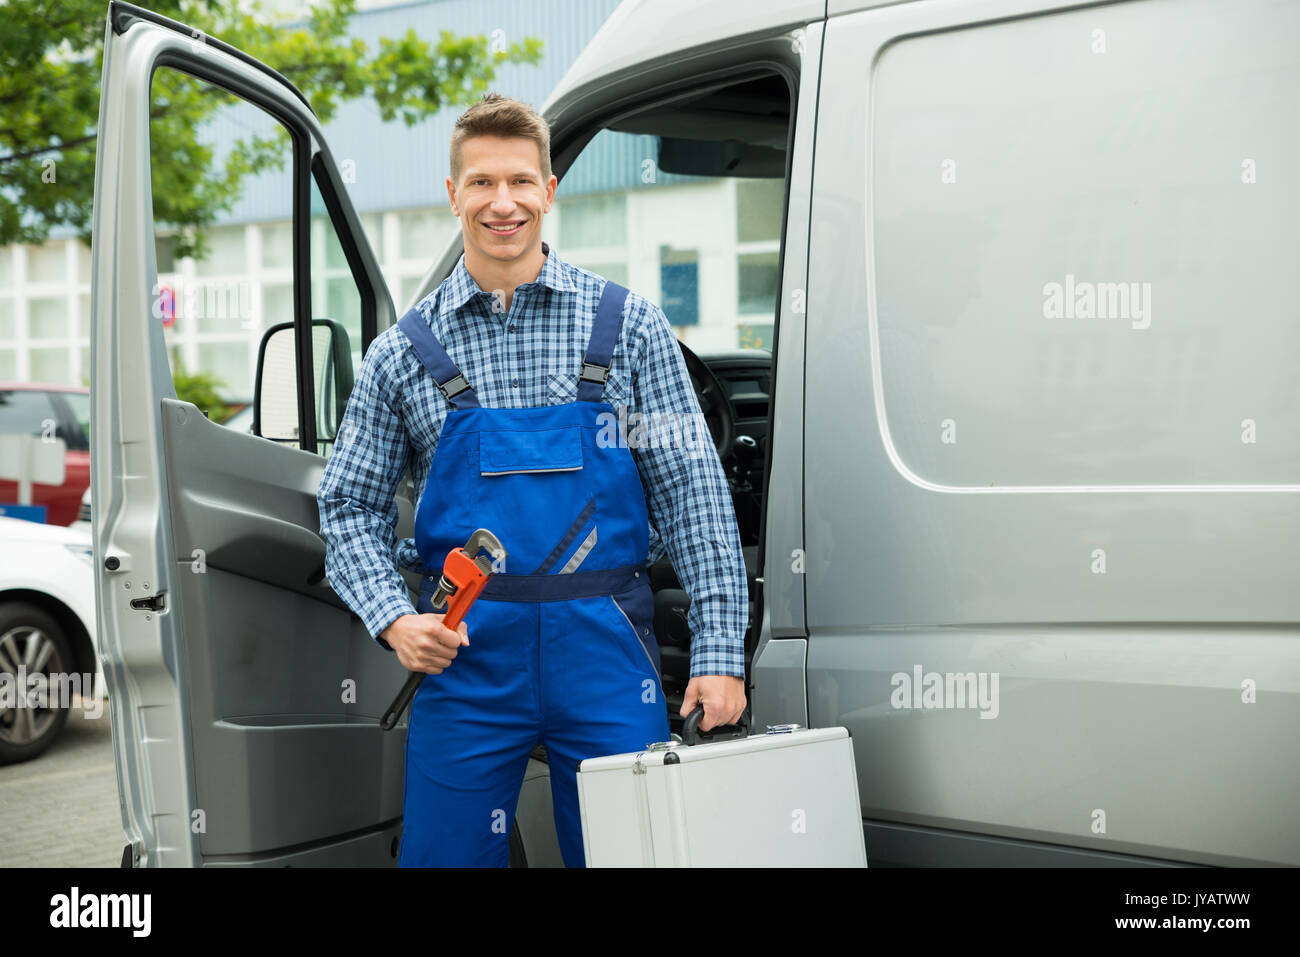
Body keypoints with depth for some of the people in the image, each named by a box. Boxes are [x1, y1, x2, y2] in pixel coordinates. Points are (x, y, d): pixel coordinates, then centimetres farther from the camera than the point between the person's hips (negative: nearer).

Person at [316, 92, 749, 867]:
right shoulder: (406, 352, 6)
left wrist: (718, 652, -6)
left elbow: (693, 493, 1)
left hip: (605, 652, 0)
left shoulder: (626, 325, 4)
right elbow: (351, 509, 9)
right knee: (443, 856, 6)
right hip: (465, 653, 1)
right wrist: (395, 619, -9)